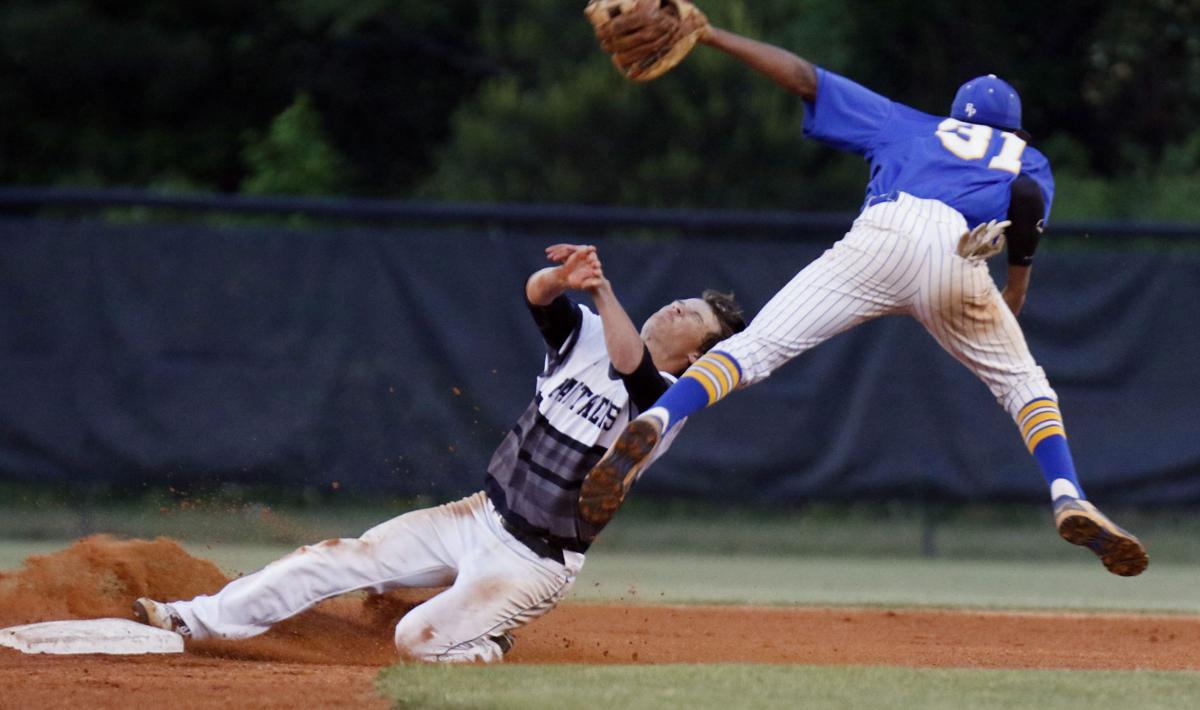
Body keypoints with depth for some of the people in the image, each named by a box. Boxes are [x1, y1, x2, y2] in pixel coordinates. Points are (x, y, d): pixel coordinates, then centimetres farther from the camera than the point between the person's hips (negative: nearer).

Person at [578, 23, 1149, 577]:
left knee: (757, 346, -5)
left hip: (879, 235, 0)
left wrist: (709, 35, 38)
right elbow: (1030, 195, 8)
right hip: (957, 253, 0)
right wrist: (1017, 282, 20)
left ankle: (653, 424, -31)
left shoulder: (910, 126, 38)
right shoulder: (1028, 158, 34)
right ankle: (1069, 500, -6)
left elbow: (804, 78, 34)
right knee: (1021, 381, 18)